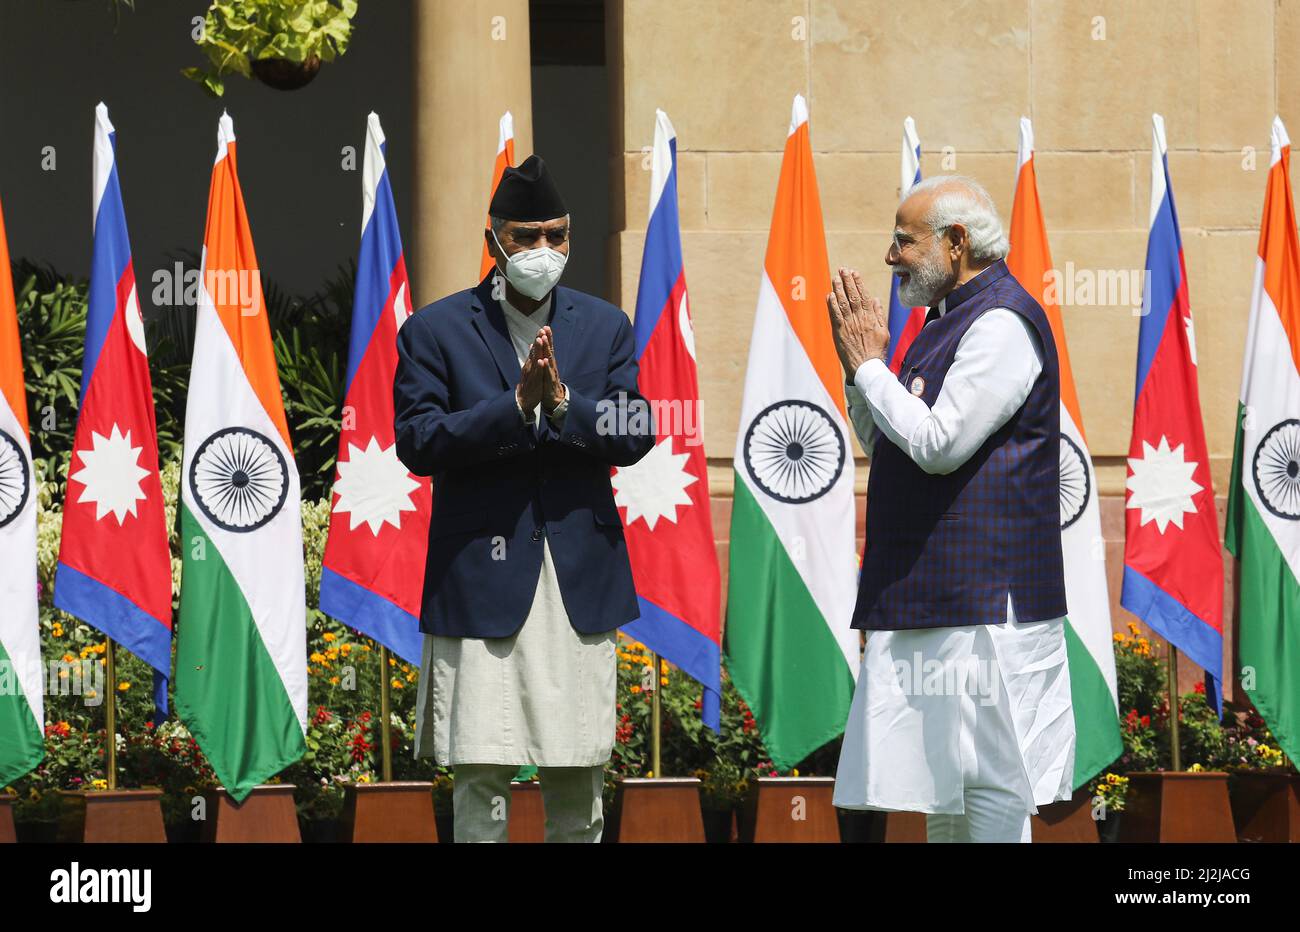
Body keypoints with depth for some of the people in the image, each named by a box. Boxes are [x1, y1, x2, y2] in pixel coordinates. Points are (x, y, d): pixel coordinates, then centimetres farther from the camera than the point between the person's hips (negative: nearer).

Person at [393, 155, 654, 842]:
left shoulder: (605, 327, 11)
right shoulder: (435, 331, 2)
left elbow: (635, 435, 3)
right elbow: (417, 442, -8)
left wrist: (562, 402, -14)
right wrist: (515, 405, -18)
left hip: (580, 576, 3)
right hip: (480, 577, -3)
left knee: (579, 773, 6)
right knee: (481, 773, -5)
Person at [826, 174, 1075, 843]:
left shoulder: (1002, 322, -13)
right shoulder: (948, 319, 18)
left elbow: (938, 444, -21)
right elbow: (885, 447, 22)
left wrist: (868, 364, -9)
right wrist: (857, 365, 7)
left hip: (982, 593, -10)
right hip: (931, 589, 10)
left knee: (991, 786, -8)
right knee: (943, 787, 12)